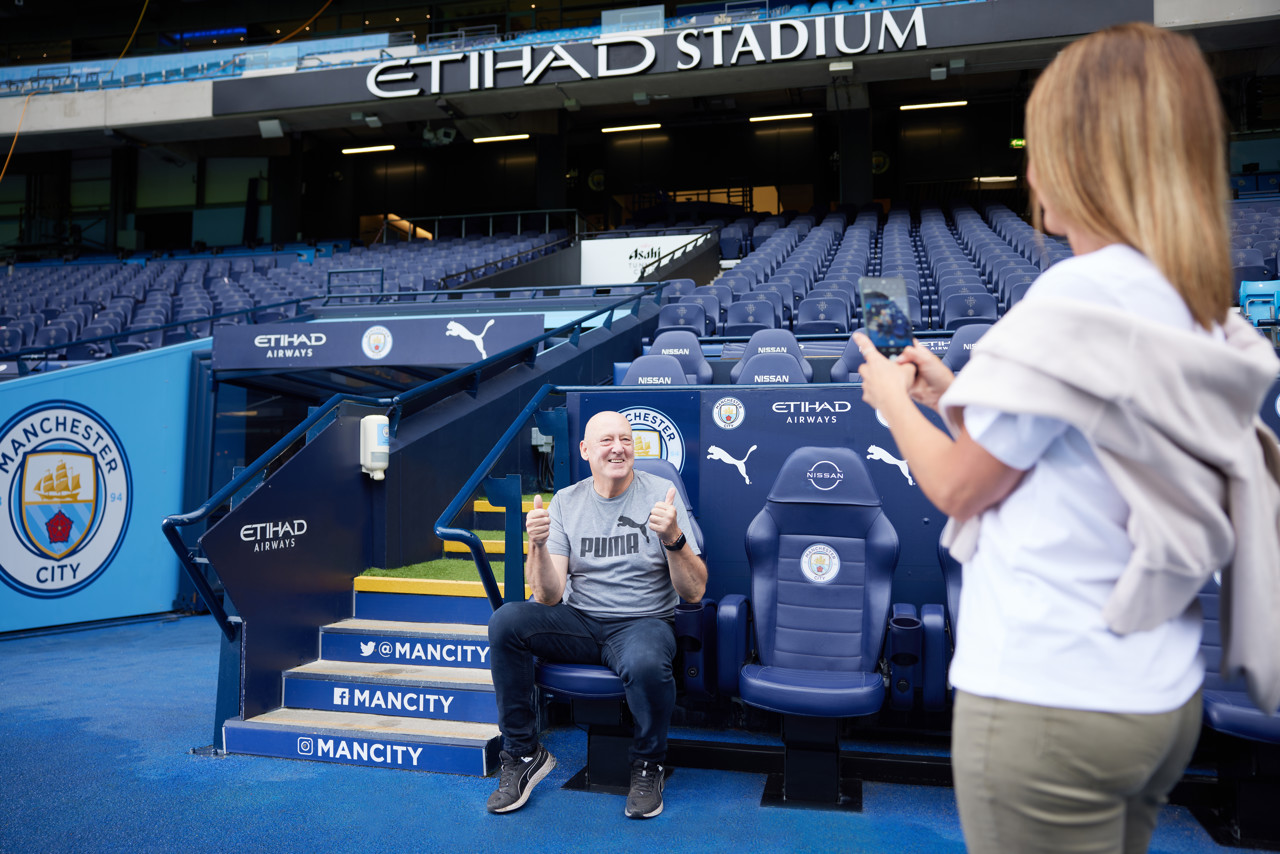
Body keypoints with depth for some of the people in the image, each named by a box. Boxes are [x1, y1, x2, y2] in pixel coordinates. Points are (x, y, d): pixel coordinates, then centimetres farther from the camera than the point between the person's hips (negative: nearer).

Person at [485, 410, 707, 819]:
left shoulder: (661, 495, -5)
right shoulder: (565, 502, 2)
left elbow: (694, 592, -10)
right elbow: (549, 598, -5)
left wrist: (674, 538, -28)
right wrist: (538, 545, -23)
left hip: (643, 621, -3)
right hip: (579, 621, 3)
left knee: (646, 664, -37)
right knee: (506, 621, -22)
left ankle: (648, 764, -3)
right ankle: (524, 754, -3)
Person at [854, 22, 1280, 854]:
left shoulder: (1080, 299, -20)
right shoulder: (1198, 311, 6)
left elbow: (960, 488, -12)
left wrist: (893, 402, 4)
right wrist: (952, 397, 14)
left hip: (1045, 699, -9)